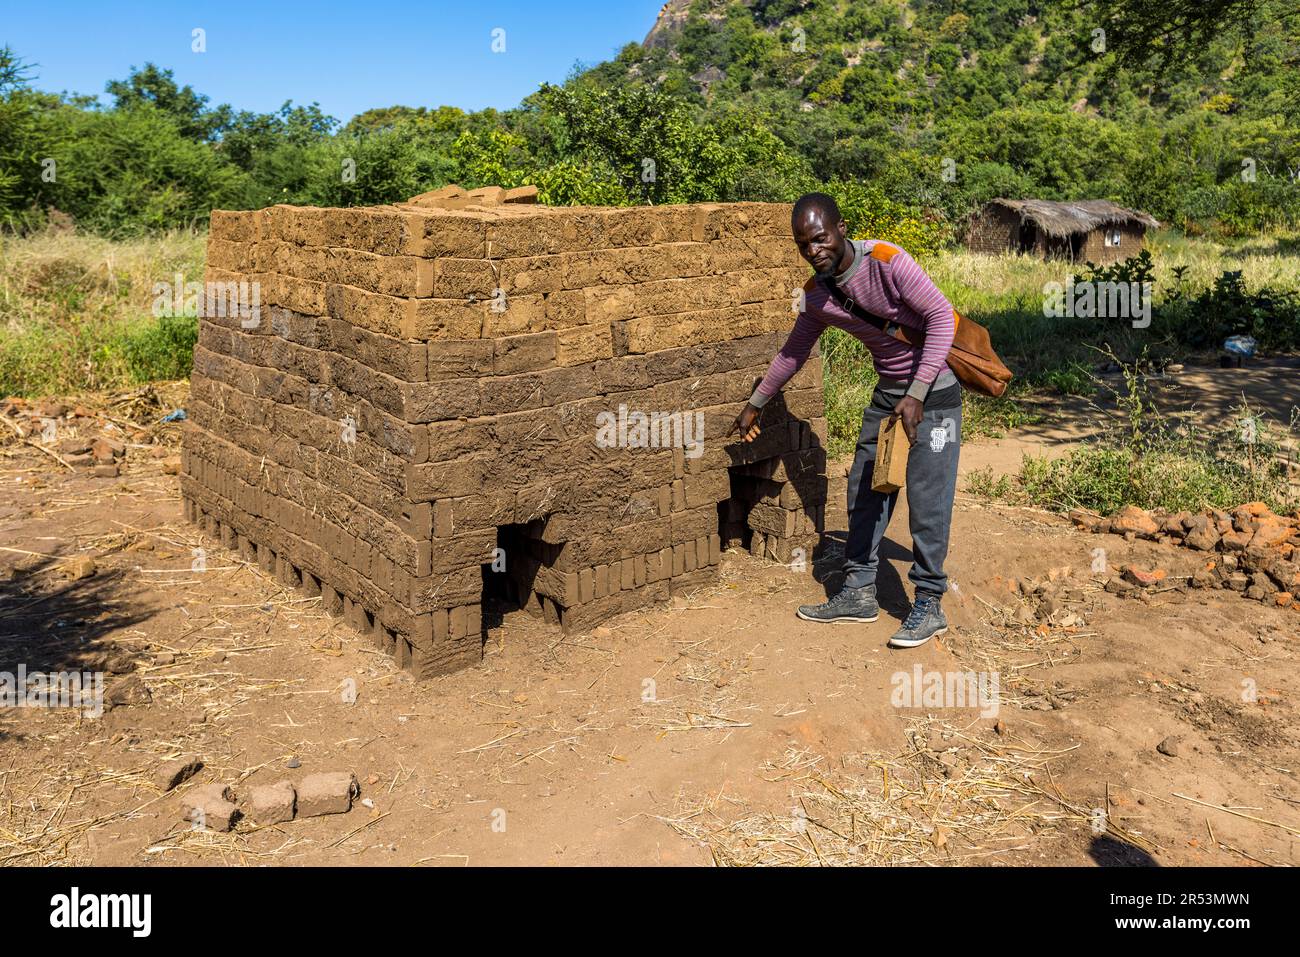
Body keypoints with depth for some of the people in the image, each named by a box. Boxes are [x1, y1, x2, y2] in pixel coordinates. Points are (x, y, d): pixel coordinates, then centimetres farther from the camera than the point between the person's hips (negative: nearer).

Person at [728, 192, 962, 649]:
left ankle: (929, 605, 5)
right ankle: (859, 593, 20)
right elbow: (793, 352, 14)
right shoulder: (817, 294, -1)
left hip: (933, 389, -7)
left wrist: (917, 395, -27)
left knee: (927, 498, -6)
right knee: (864, 489, 9)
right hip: (888, 391, 7)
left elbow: (941, 315, -22)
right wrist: (755, 404, 21)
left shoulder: (886, 261, -22)